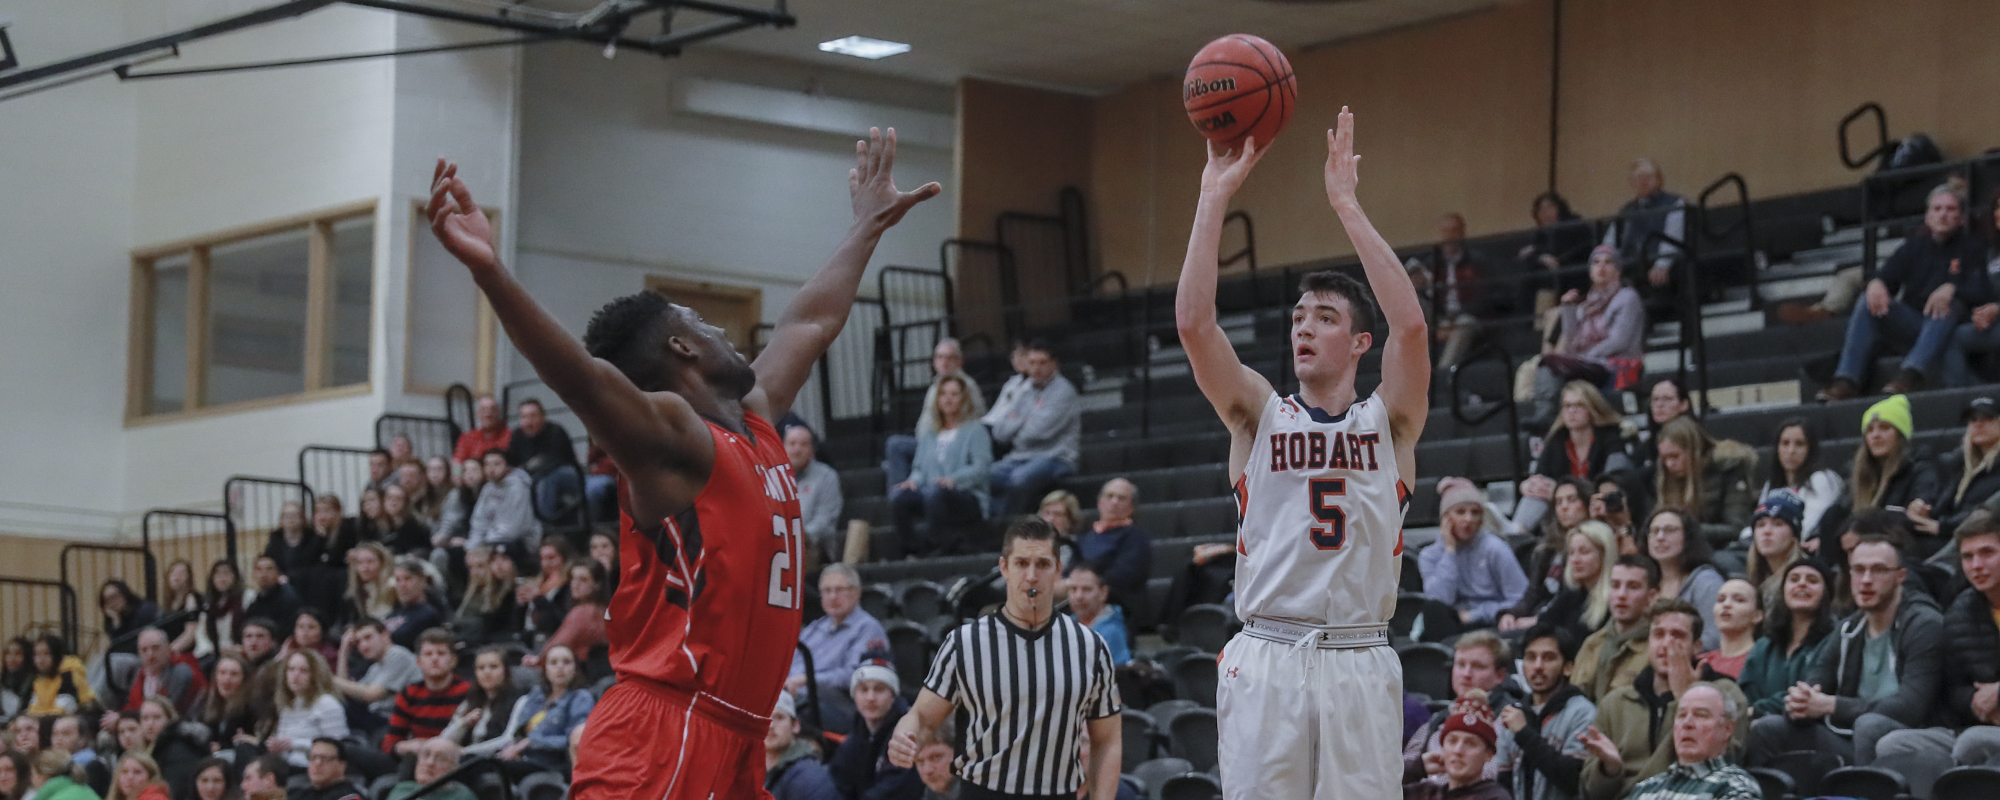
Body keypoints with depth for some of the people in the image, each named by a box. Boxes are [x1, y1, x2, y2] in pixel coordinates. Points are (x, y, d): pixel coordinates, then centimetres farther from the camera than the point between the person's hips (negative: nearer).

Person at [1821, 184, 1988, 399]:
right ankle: (1847, 379, -34)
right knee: (1865, 308, -18)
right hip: (1910, 321, 4)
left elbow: (1982, 293, -10)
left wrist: (1951, 289, -31)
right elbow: (1888, 275, 8)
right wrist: (1876, 284, -19)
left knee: (1950, 306, -37)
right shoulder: (1915, 245, 17)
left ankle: (1912, 372, -54)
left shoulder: (1971, 248, 3)